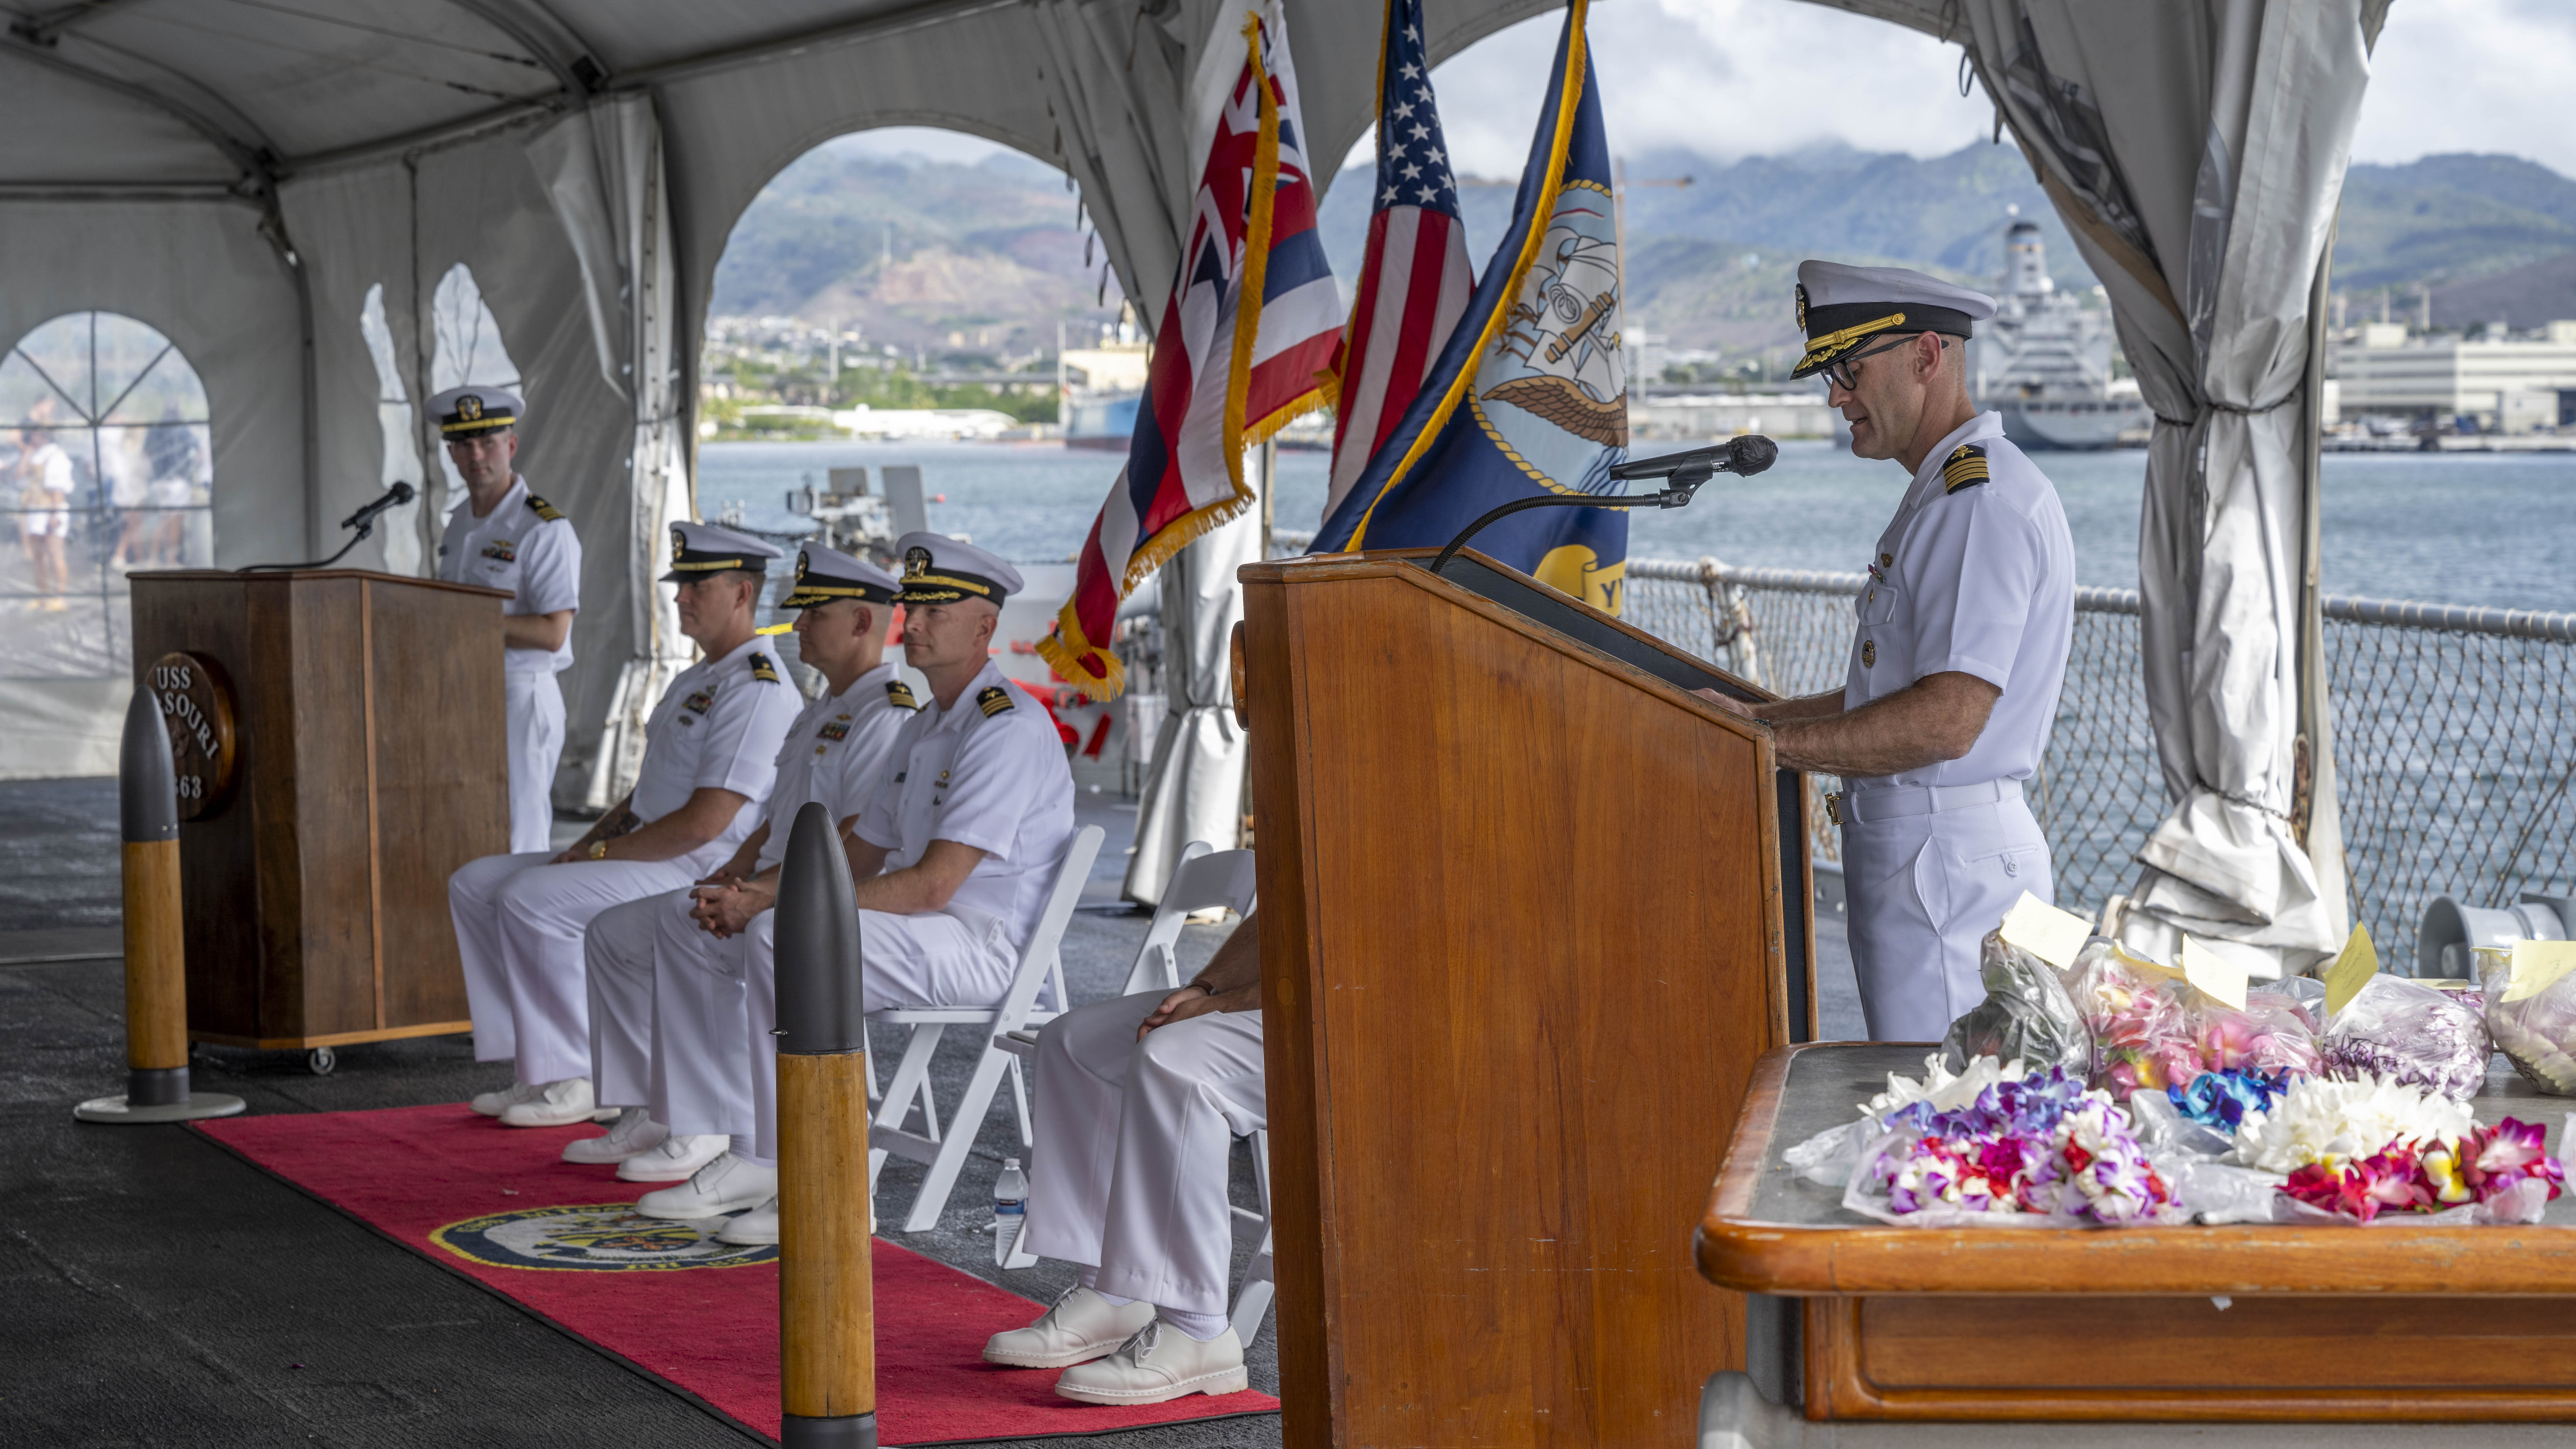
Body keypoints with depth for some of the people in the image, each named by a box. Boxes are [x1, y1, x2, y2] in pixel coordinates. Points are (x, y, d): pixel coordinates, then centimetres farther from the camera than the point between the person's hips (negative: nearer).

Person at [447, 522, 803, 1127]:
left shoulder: (758, 690, -16)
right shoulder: (693, 682, 20)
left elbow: (703, 822, -23)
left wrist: (601, 853, -15)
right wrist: (583, 847, 8)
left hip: (703, 875, -11)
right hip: (645, 858, 11)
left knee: (531, 898, -26)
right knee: (476, 885, 5)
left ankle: (576, 1081, -17)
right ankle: (538, 1069, 2)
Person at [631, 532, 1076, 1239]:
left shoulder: (1008, 728, -16)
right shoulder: (924, 726, 18)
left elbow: (930, 886, -23)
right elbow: (858, 856, 20)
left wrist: (773, 903, -21)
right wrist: (753, 891, 1)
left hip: (982, 943, -10)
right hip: (913, 928, 10)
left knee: (779, 936, -31)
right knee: (688, 925, 4)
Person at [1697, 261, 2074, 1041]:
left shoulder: (1987, 500, -16)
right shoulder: (1946, 493, 20)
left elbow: (1947, 720, -24)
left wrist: (1772, 744, -20)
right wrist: (1757, 716, 13)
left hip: (1948, 864, -11)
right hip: (1912, 853, 11)